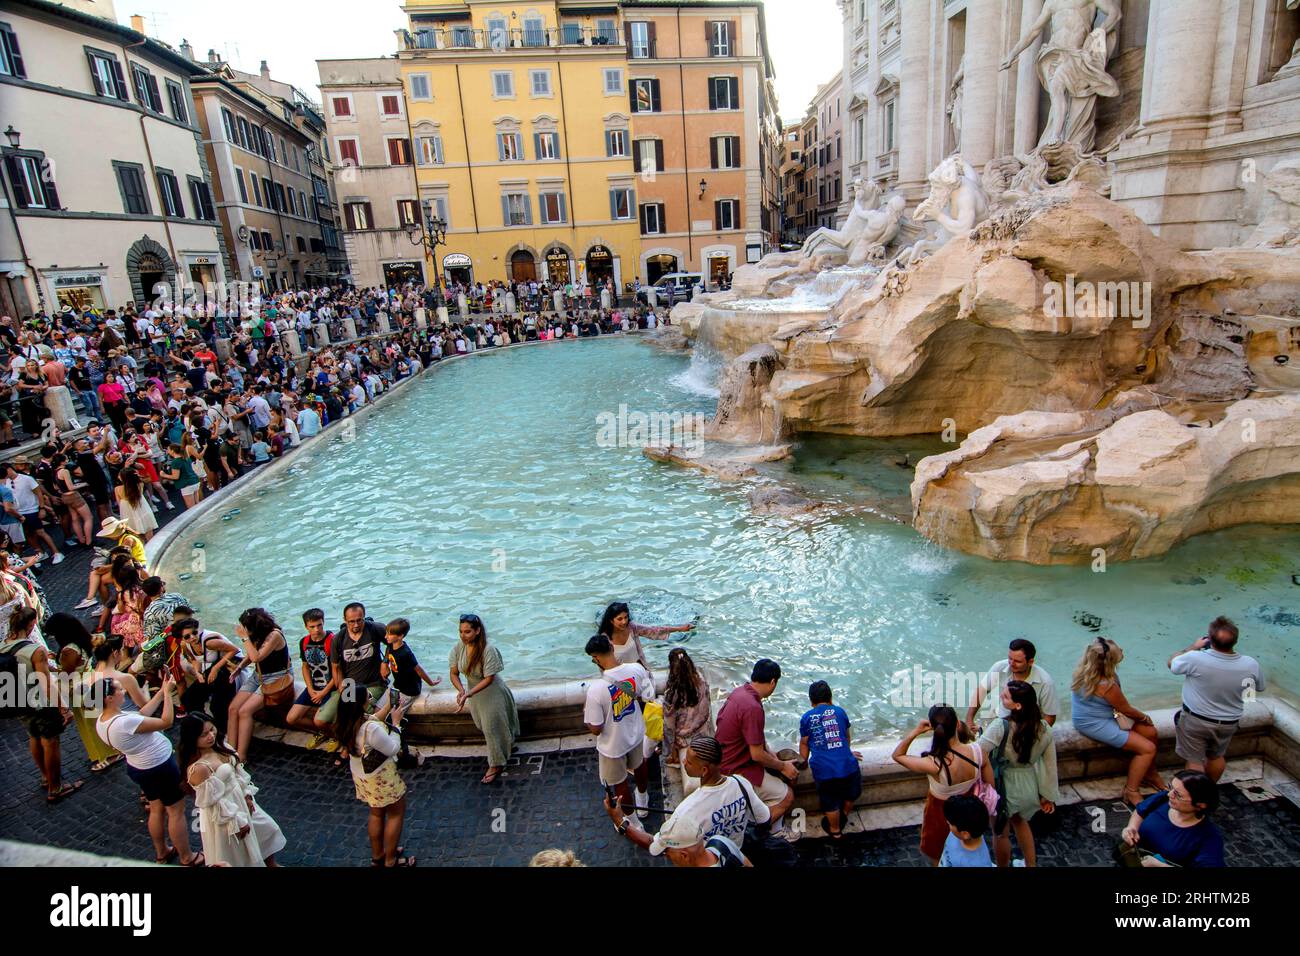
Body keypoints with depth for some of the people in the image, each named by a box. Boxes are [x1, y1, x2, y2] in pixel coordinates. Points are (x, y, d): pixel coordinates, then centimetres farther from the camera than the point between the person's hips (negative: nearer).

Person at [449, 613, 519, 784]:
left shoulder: (488, 650, -31)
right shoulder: (459, 647, -16)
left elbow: (489, 678, -27)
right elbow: (454, 674, -8)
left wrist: (468, 694, -34)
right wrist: (461, 690, -26)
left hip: (492, 694, -6)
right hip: (474, 694, 6)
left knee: (492, 727, 5)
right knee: (484, 727, 22)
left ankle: (496, 765, 24)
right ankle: (506, 746, 48)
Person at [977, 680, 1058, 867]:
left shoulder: (1000, 727, -31)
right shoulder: (1044, 727, -13)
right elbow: (1050, 764, -3)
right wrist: (1049, 795, 9)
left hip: (1004, 788, -5)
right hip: (1030, 786, 5)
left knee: (1001, 832, 23)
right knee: (1020, 822, 36)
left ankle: (1003, 866, 44)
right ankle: (1031, 864, 50)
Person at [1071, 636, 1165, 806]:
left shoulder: (1084, 671, -9)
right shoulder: (1106, 685, -32)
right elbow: (1127, 710, -10)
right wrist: (1145, 718, 6)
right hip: (1096, 725, -9)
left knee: (1150, 733, 13)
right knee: (1148, 748, -8)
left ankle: (1150, 773, 36)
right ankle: (1131, 792, 5)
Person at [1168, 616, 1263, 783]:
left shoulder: (1195, 659, -30)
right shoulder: (1251, 665, -21)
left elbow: (1172, 663, -7)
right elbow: (1259, 688, 4)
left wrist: (1194, 646, 5)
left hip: (1195, 721, -4)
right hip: (1228, 723, 4)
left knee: (1194, 761, 12)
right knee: (1217, 756, 27)